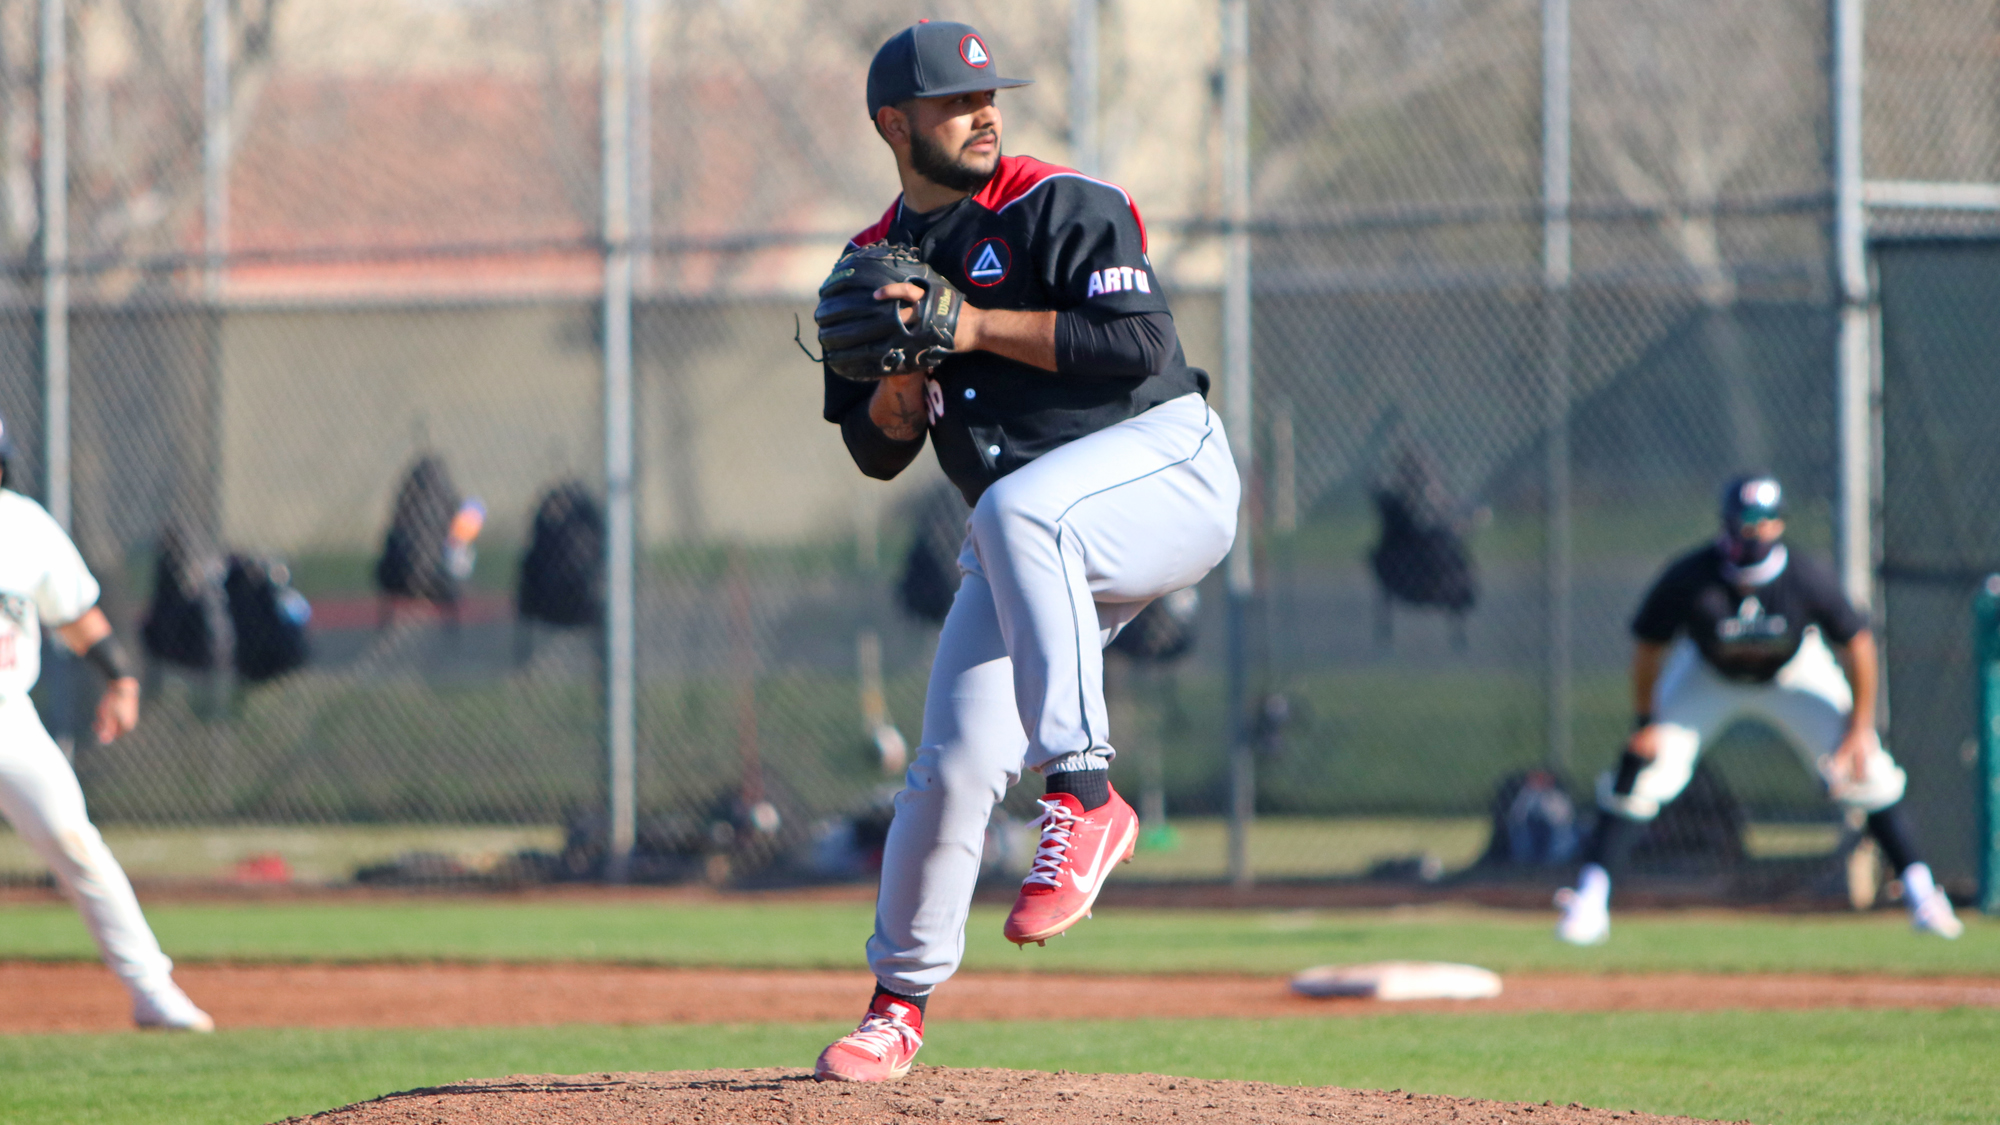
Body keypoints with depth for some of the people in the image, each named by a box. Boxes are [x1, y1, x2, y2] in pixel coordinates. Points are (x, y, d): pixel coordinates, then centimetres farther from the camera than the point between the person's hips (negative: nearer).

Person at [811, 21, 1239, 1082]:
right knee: (954, 764, -4)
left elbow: (1139, 341, -18)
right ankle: (899, 1001, 12)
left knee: (1016, 510, -39)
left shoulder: (1061, 208, -5)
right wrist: (896, 385, -8)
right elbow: (876, 453, 15)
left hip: (1162, 465, -6)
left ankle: (1083, 792, -38)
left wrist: (977, 328, -18)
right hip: (1027, 543, 6)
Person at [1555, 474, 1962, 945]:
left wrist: (1861, 728, -15)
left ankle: (1919, 890, 5)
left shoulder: (1807, 581, -31)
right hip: (1708, 677, 0)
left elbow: (1857, 643, -16)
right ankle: (1591, 898, -7)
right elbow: (1648, 644, -15)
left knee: (1866, 769, -10)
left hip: (1795, 676, 0)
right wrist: (1645, 724, -14)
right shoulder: (1687, 579, -32)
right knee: (1643, 769, -14)